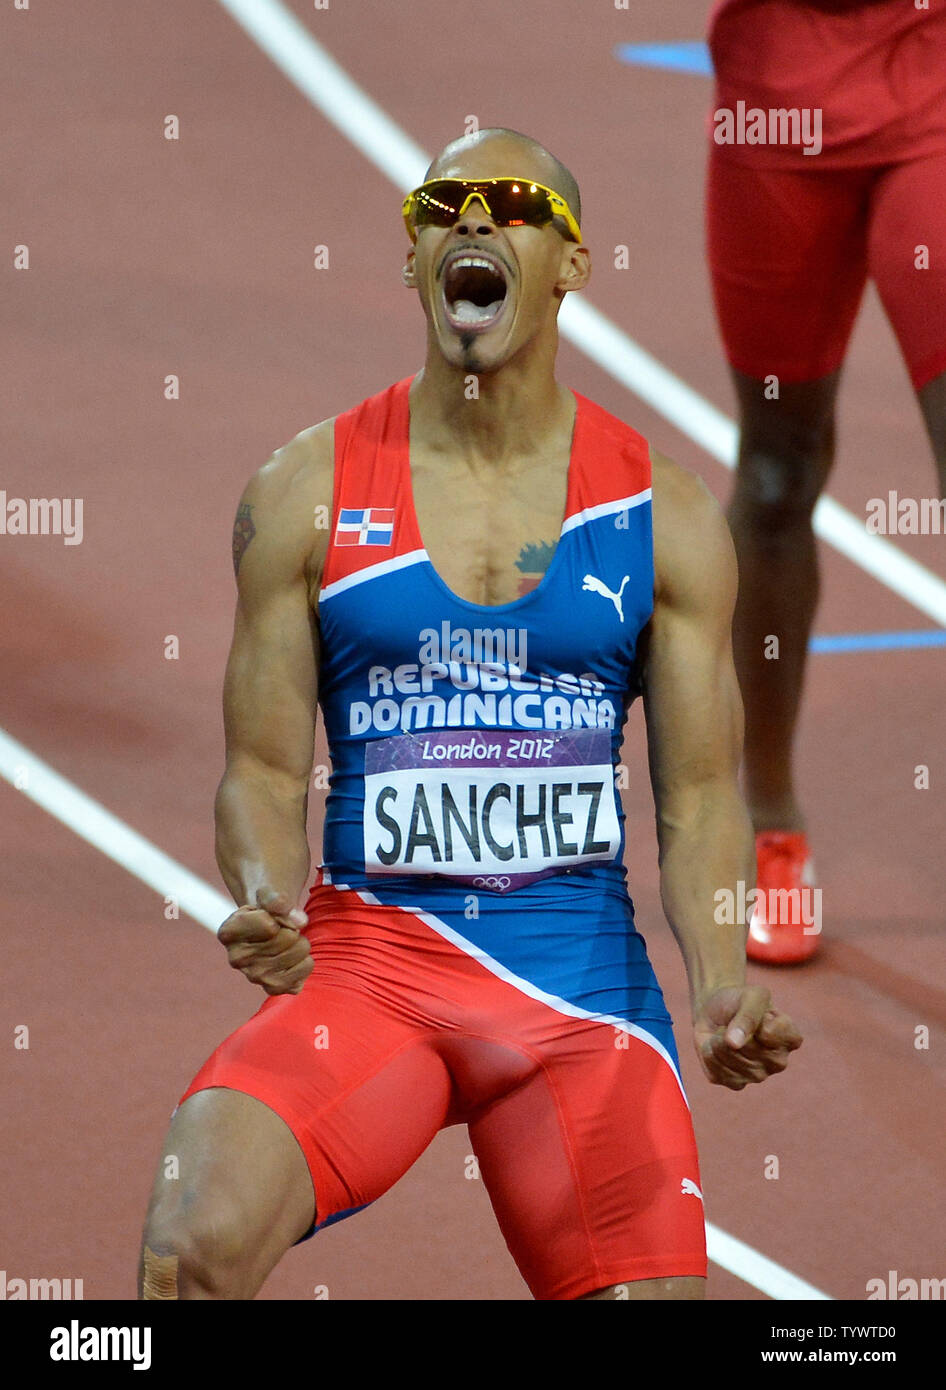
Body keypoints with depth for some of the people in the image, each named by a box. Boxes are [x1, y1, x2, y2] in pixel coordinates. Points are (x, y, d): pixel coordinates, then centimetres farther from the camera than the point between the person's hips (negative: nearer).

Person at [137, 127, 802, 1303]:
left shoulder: (662, 515, 5)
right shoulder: (306, 494, 4)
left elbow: (700, 796, 6)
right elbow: (263, 770, 4)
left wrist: (723, 985, -13)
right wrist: (267, 904, -18)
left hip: (585, 983, 2)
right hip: (367, 954, -1)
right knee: (195, 1243, -28)